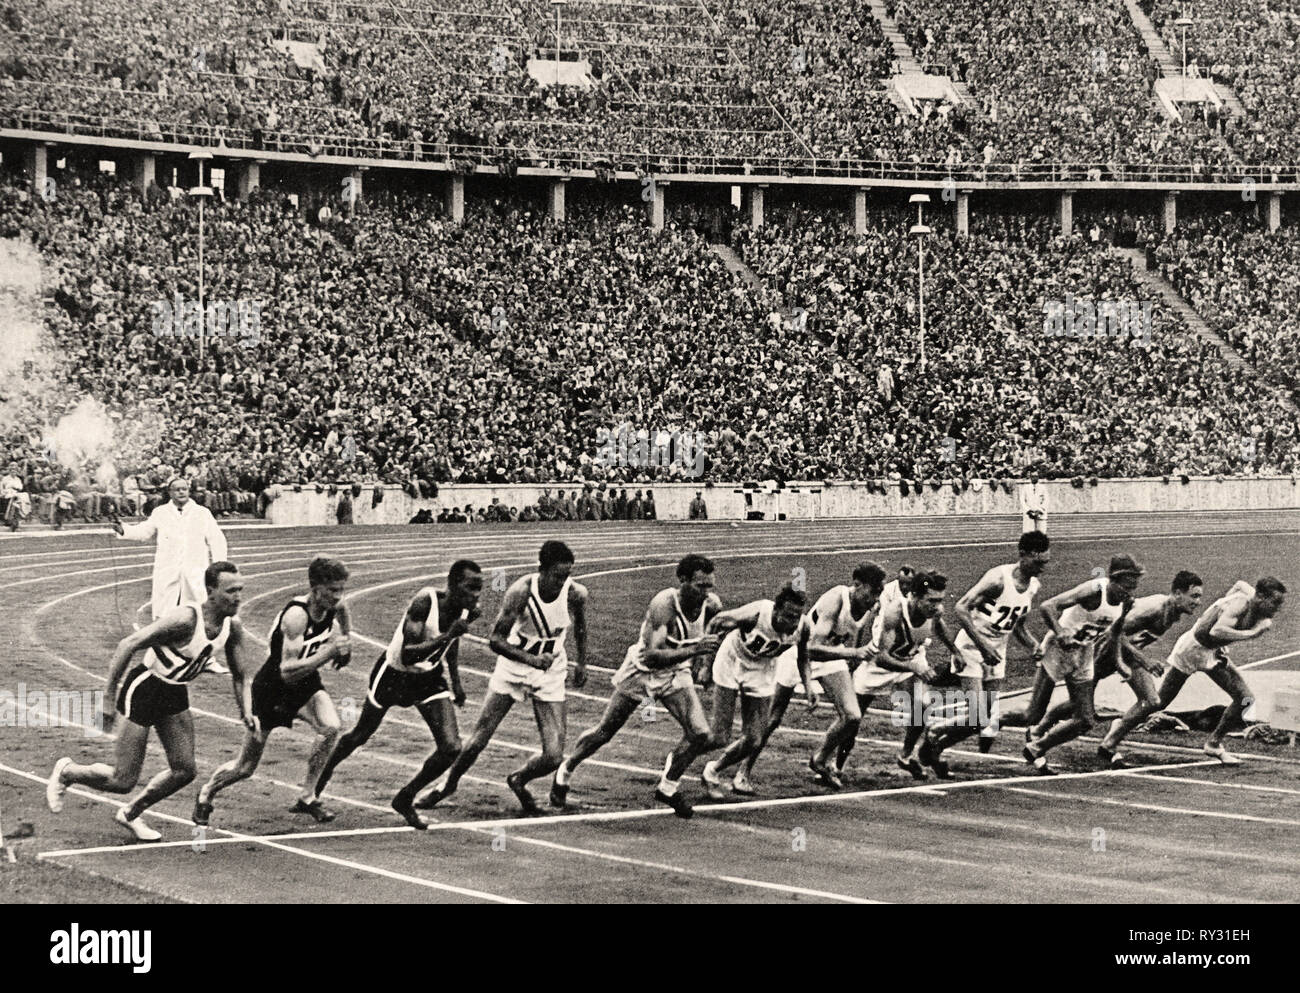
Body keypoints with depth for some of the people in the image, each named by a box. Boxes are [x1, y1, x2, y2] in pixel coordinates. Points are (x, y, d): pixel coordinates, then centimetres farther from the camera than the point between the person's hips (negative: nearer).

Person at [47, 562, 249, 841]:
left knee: (184, 772, 3)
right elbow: (128, 645, -27)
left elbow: (239, 673, 11)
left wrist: (245, 710, -1)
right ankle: (67, 773, 24)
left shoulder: (233, 627, -6)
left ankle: (130, 814, 26)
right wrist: (109, 697, -25)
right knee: (123, 781, -4)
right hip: (144, 689, -7)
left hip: (175, 693, 7)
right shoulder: (185, 619, -29)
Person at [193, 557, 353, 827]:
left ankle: (307, 797, -11)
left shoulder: (335, 605, -13)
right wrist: (328, 653, -44)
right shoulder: (296, 615, -34)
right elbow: (287, 671, -39)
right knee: (245, 768, 8)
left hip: (305, 683, 5)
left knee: (330, 727, -27)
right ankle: (206, 793, 40)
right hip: (271, 689, -5)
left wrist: (345, 646, 11)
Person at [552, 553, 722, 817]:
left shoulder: (710, 605, -18)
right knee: (605, 732, 9)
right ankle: (565, 772, 35)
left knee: (699, 734, -11)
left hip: (675, 674, 4)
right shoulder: (664, 605, -35)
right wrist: (694, 650, -49)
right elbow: (651, 656, -42)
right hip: (641, 671, -4)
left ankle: (668, 787, 11)